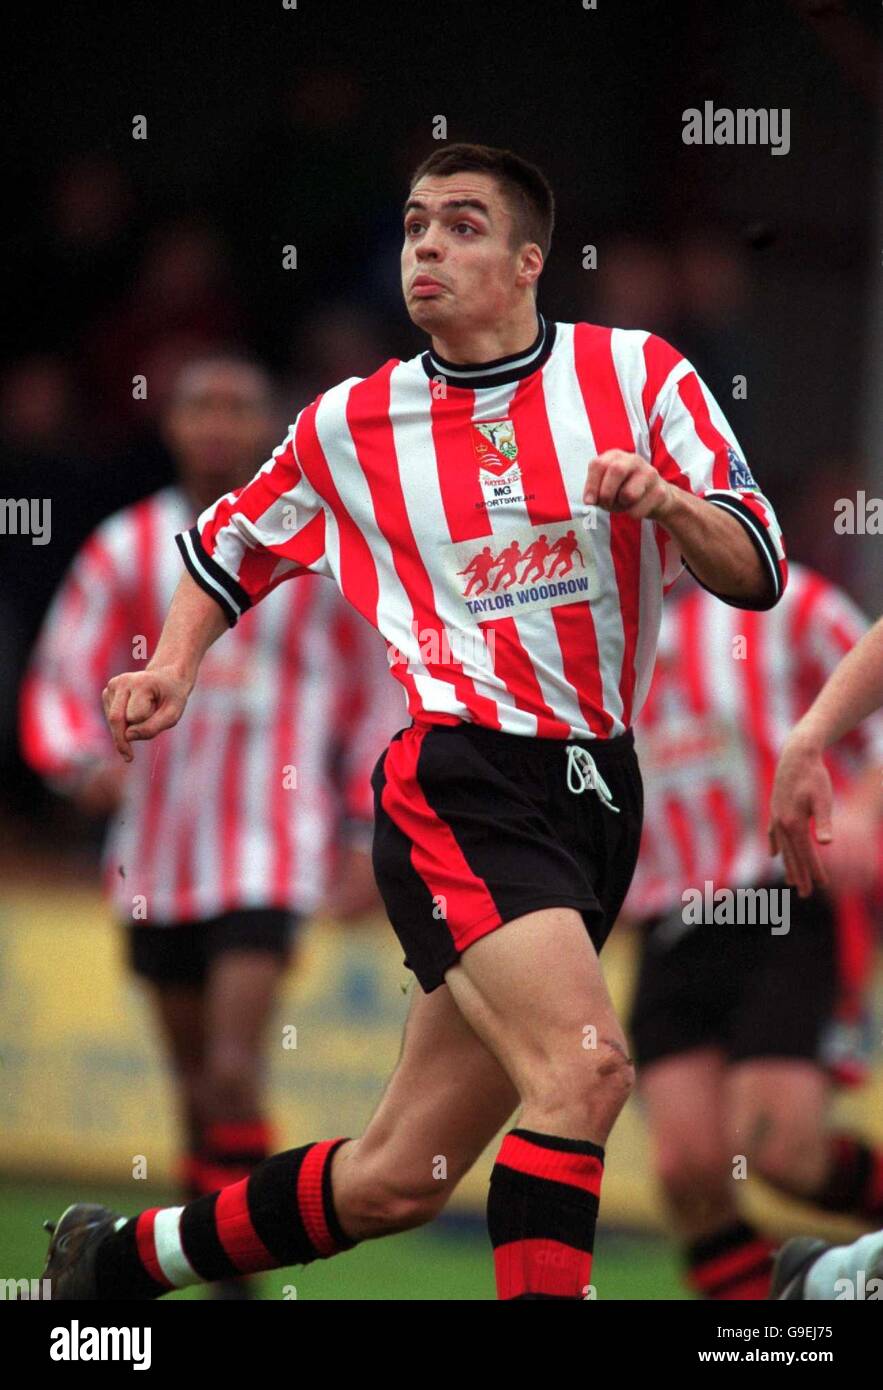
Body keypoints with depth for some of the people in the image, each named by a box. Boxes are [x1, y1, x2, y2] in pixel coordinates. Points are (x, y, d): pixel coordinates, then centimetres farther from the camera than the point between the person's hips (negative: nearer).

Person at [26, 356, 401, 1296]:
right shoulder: (127, 549, 4)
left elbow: (374, 697, 11)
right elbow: (62, 682, 0)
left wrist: (364, 834, 8)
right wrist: (85, 760, -21)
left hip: (270, 852, -3)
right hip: (158, 854, 3)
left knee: (233, 1067, -17)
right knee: (193, 1070, 11)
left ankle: (240, 1271, -13)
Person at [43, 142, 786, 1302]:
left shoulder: (638, 375, 5)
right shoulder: (352, 426, 6)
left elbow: (755, 572, -1)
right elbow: (228, 550, 23)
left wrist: (666, 499, -20)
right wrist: (172, 671, 6)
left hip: (595, 796, 3)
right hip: (454, 782, -3)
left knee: (400, 1178, 6)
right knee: (585, 1066, -28)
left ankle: (123, 1256, 26)